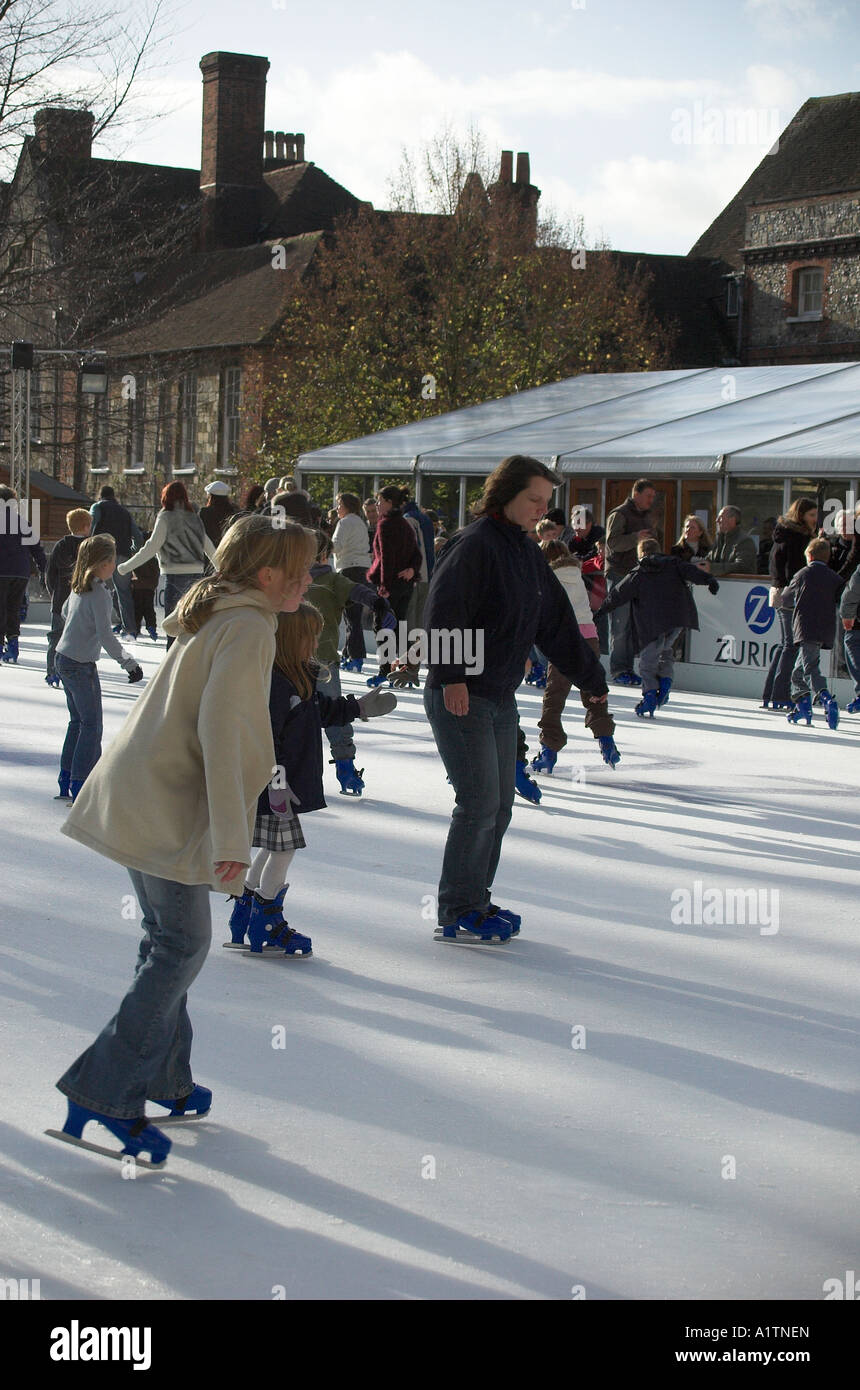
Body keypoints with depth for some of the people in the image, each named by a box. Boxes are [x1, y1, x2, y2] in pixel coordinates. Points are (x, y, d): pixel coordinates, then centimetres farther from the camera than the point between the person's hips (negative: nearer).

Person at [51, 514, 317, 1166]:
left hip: (139, 796, 10)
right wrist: (231, 838, -24)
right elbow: (219, 728, -23)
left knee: (169, 939, 16)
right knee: (182, 946, -4)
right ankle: (106, 1092, -4)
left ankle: (162, 1080, 25)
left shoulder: (215, 618, 16)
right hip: (165, 811, -10)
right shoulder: (249, 627, -14)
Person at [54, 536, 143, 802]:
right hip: (81, 665, -9)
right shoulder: (99, 593, -19)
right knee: (91, 725, -3)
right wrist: (128, 662, -19)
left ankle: (67, 782, 20)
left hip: (63, 658, 9)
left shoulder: (78, 588, 7)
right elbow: (105, 635, -24)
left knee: (78, 721, 17)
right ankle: (80, 787, -4)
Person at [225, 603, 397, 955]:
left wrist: (360, 708, 26)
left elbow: (322, 710, 28)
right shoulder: (272, 682, -22)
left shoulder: (299, 678, 11)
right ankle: (265, 925, 10)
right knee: (283, 847, -2)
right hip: (272, 787, -11)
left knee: (274, 848, 19)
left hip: (286, 783, 11)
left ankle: (244, 912, 31)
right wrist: (276, 781, -26)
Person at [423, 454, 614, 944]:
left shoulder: (528, 554, 16)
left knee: (500, 805, 11)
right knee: (480, 803, -9)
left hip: (502, 698, 9)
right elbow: (444, 613, -21)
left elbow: (558, 624, 23)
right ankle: (458, 913, 0)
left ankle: (475, 902, 21)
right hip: (461, 697, -9)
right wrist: (452, 675, -30)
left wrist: (592, 679, 26)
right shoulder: (475, 545, -12)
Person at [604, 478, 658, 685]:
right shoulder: (619, 515, -6)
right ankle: (617, 668, -2)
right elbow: (613, 542, -19)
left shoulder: (649, 517, 18)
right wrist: (636, 538, -32)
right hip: (619, 574, -7)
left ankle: (628, 667, 12)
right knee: (620, 623, -7)